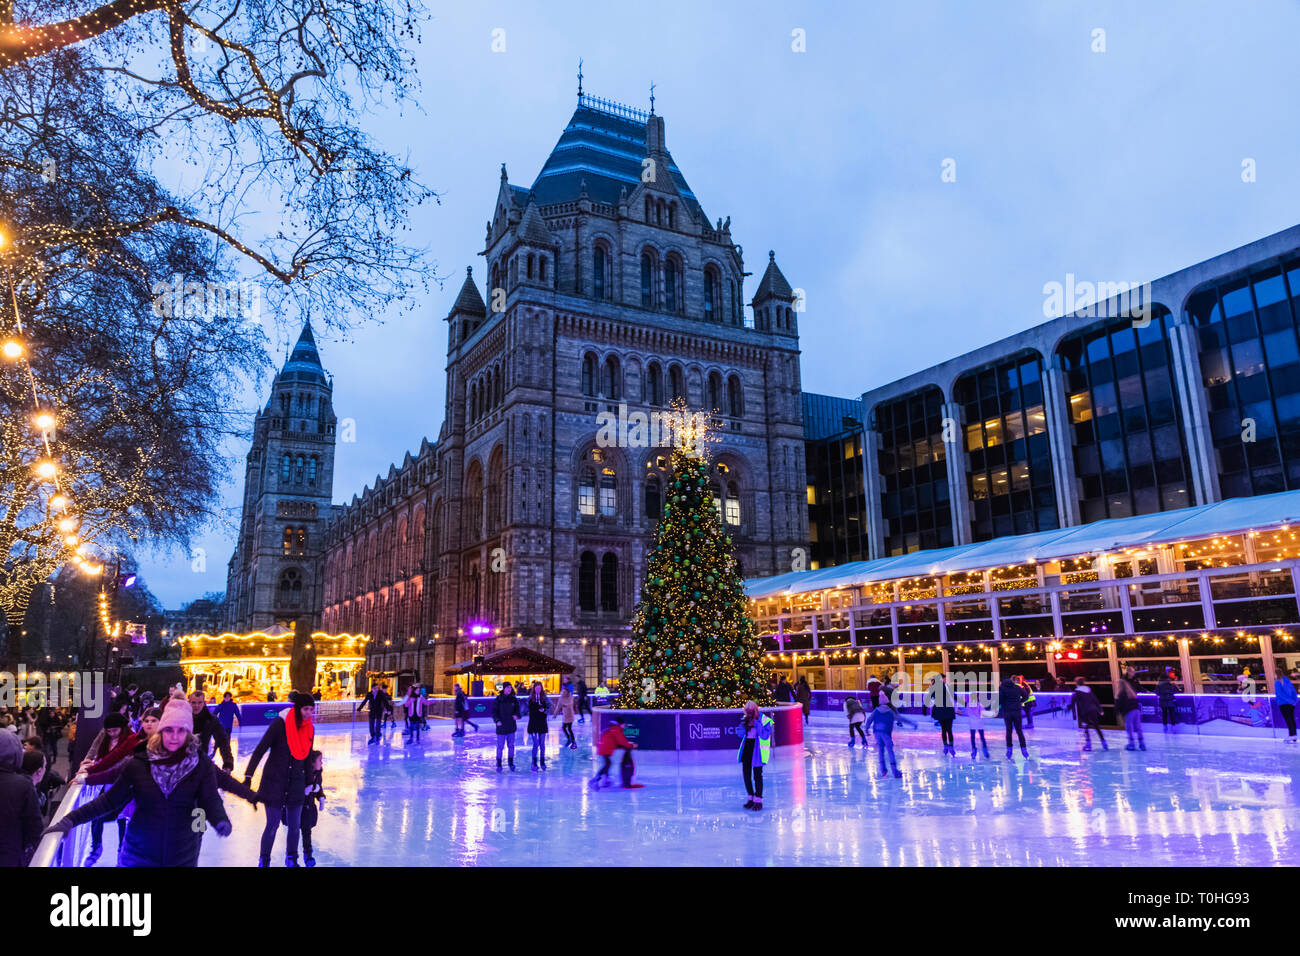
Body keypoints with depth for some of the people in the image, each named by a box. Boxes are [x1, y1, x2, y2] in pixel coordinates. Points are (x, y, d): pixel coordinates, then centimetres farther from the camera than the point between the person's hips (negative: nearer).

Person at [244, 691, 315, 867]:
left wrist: (309, 784, 16)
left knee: (294, 825, 9)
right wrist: (248, 776, -18)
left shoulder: (309, 729, 2)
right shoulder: (280, 723, -15)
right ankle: (264, 860, 22)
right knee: (272, 825, 1)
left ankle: (292, 859, 28)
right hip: (275, 782, -4)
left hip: (296, 784, 4)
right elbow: (260, 749, -14)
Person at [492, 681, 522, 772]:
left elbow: (517, 709, 12)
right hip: (501, 726, -3)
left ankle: (511, 762, 23)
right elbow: (494, 711, -5)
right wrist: (497, 720, -20)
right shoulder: (498, 699, -5)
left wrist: (516, 715, -10)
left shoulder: (513, 699, 4)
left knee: (511, 745, 10)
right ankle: (498, 764, 11)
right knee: (500, 746, -1)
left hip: (511, 726, 3)